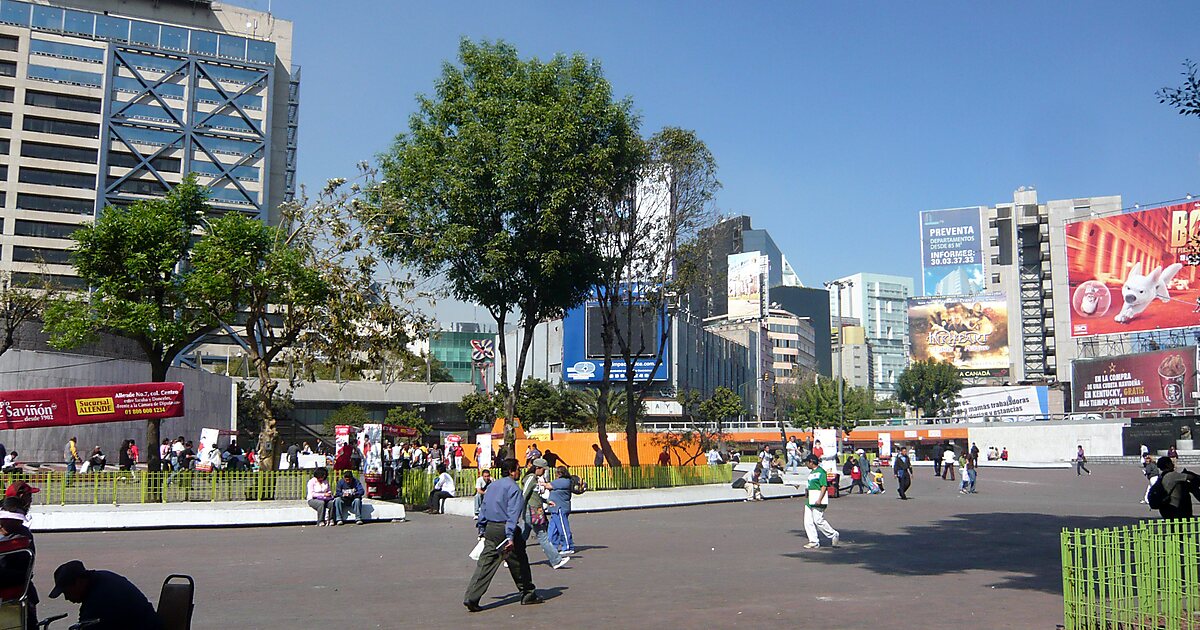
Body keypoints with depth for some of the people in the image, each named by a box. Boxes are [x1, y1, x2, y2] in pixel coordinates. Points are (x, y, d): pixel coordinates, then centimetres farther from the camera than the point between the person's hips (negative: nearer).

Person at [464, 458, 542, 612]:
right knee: (519, 562, 10)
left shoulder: (492, 485, 15)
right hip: (505, 528, -7)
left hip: (490, 529, 7)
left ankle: (471, 598, -7)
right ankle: (528, 594, 22)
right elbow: (512, 513, -18)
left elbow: (484, 508, 17)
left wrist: (482, 529, 21)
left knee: (485, 564, 2)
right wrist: (510, 536, -23)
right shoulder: (513, 488, -10)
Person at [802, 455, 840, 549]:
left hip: (818, 501, -9)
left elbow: (824, 486, -17)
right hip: (810, 501, 9)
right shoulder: (811, 472, 18)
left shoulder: (821, 471, -11)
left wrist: (819, 500, -22)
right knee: (808, 522, 3)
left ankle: (834, 535, 9)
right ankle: (814, 542, 8)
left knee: (818, 520, -9)